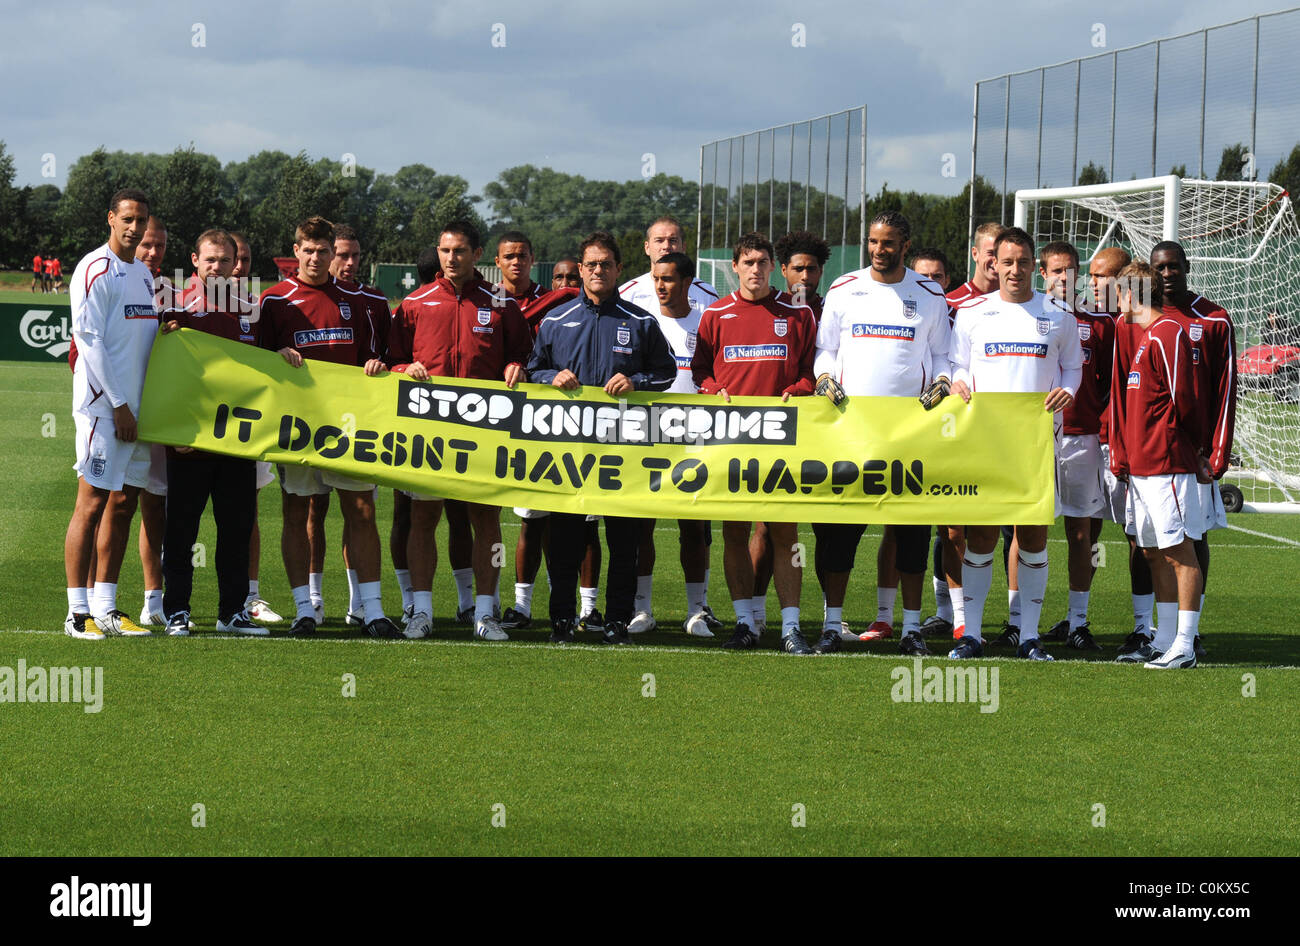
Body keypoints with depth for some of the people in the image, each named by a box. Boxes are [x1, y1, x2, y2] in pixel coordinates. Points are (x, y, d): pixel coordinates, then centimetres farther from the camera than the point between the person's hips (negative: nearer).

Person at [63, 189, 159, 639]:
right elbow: (89, 340, -14)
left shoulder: (143, 274, 16)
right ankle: (78, 614, -5)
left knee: (123, 506, 8)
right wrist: (118, 405, -16)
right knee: (92, 502, -7)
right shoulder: (95, 269, -9)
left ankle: (106, 609, 12)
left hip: (135, 406, 8)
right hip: (104, 403, -8)